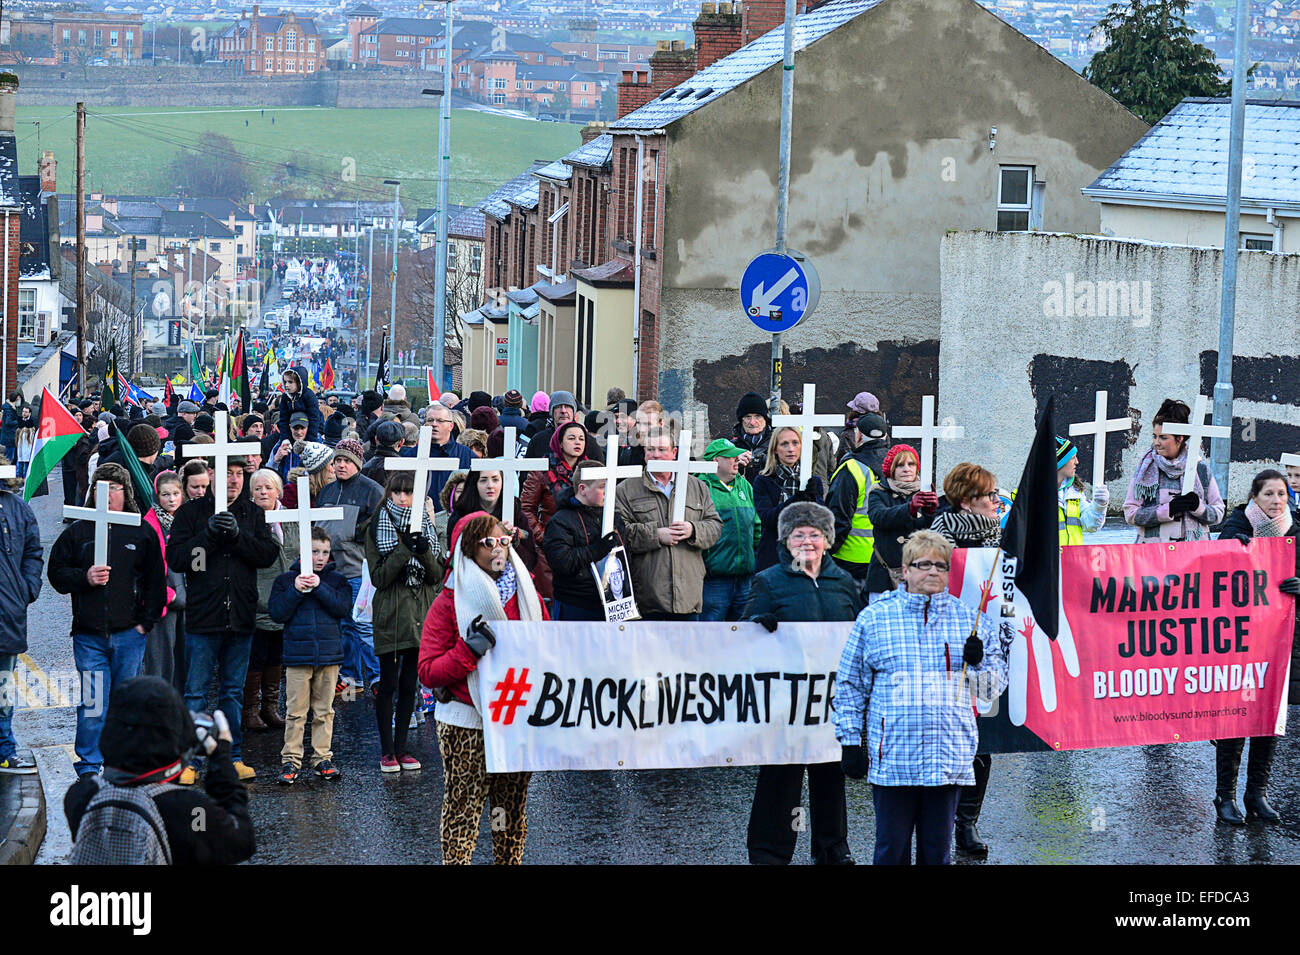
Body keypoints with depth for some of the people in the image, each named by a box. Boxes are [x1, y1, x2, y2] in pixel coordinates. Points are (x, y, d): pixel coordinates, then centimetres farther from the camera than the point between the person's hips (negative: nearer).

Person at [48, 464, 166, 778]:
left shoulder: (142, 532, 7)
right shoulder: (77, 532, 7)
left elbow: (156, 582, 8)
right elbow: (56, 573, 8)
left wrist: (146, 622, 1)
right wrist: (84, 578, -11)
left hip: (130, 634, 0)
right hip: (89, 634, 0)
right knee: (92, 704, -5)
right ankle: (88, 766, 2)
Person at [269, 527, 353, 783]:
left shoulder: (336, 580, 7)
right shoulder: (286, 579, 4)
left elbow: (343, 608, -7)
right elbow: (277, 613, -4)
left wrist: (319, 588, -15)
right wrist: (296, 591, -15)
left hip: (329, 654, 2)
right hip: (298, 655, -2)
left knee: (324, 711, 7)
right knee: (295, 711, -2)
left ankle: (322, 758, 15)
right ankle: (291, 760, 2)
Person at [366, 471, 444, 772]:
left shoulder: (426, 526, 10)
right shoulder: (377, 527, -2)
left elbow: (437, 575, 4)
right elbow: (378, 577, -10)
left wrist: (424, 551, -15)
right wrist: (404, 548, -20)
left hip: (420, 612, 4)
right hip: (391, 613, -4)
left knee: (409, 684, 7)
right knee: (388, 684, -4)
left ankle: (401, 747, 14)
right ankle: (387, 751, 2)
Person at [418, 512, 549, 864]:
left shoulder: (526, 595, 9)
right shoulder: (449, 603, -4)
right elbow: (428, 672, -8)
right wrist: (469, 650, -22)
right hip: (467, 724, -4)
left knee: (513, 809, 11)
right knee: (463, 809, -5)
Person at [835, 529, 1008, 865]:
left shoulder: (970, 620, 9)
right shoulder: (874, 618, 4)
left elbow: (994, 687, 12)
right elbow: (850, 685, 7)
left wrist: (977, 664, -9)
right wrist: (850, 742, 1)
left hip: (949, 760, 2)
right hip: (892, 759, -2)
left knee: (937, 850, 8)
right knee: (892, 849, 1)